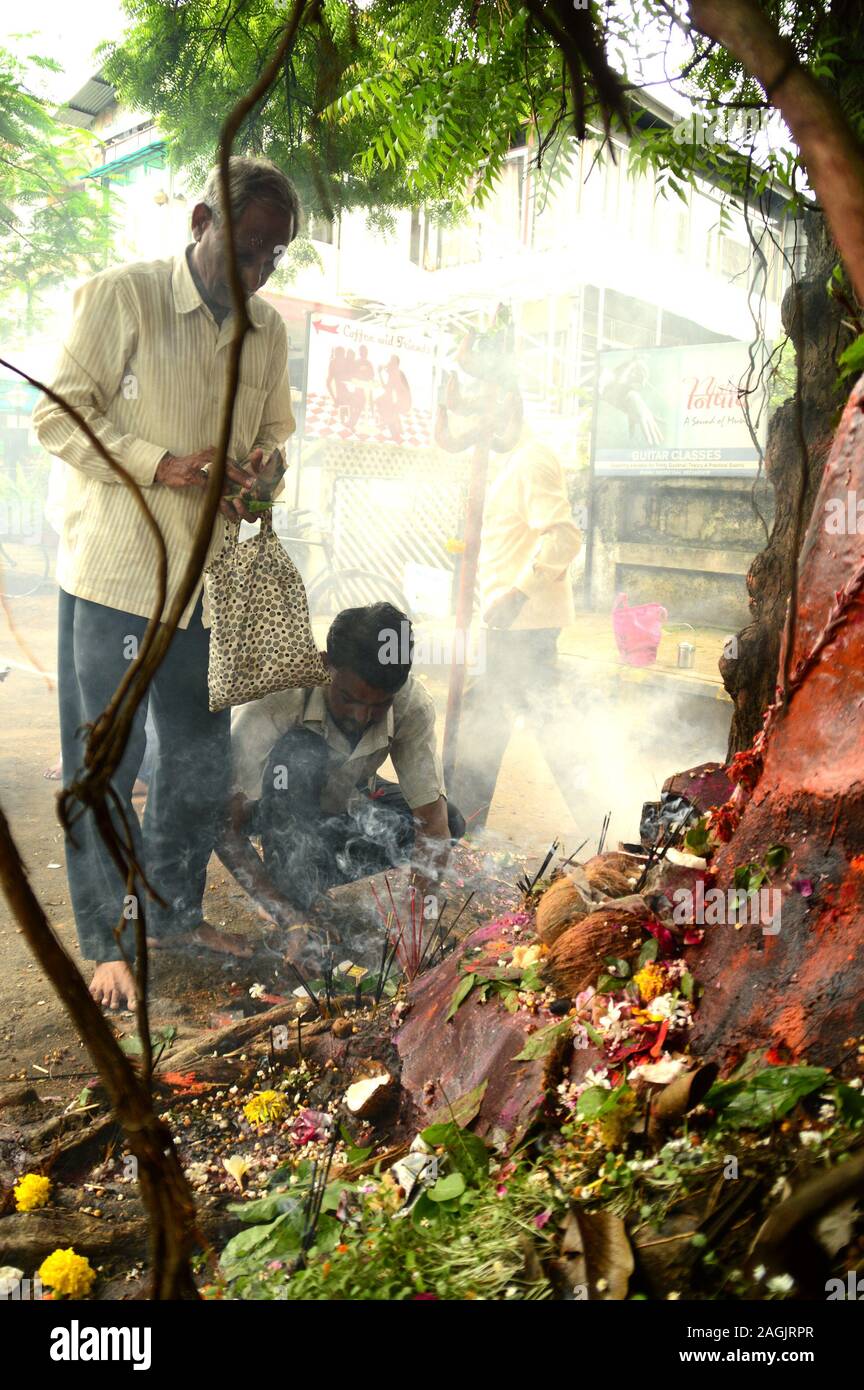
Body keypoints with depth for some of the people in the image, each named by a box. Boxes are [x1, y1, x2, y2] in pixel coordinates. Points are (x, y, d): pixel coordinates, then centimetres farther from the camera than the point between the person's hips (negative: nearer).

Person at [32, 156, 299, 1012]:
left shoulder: (268, 328, 11)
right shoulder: (120, 297, -6)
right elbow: (58, 414, -8)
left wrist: (263, 466, -3)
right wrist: (164, 466, -21)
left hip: (207, 573, 6)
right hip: (113, 565, -5)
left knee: (202, 759, 12)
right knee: (105, 760, 1)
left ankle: (175, 914, 31)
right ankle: (107, 944, 16)